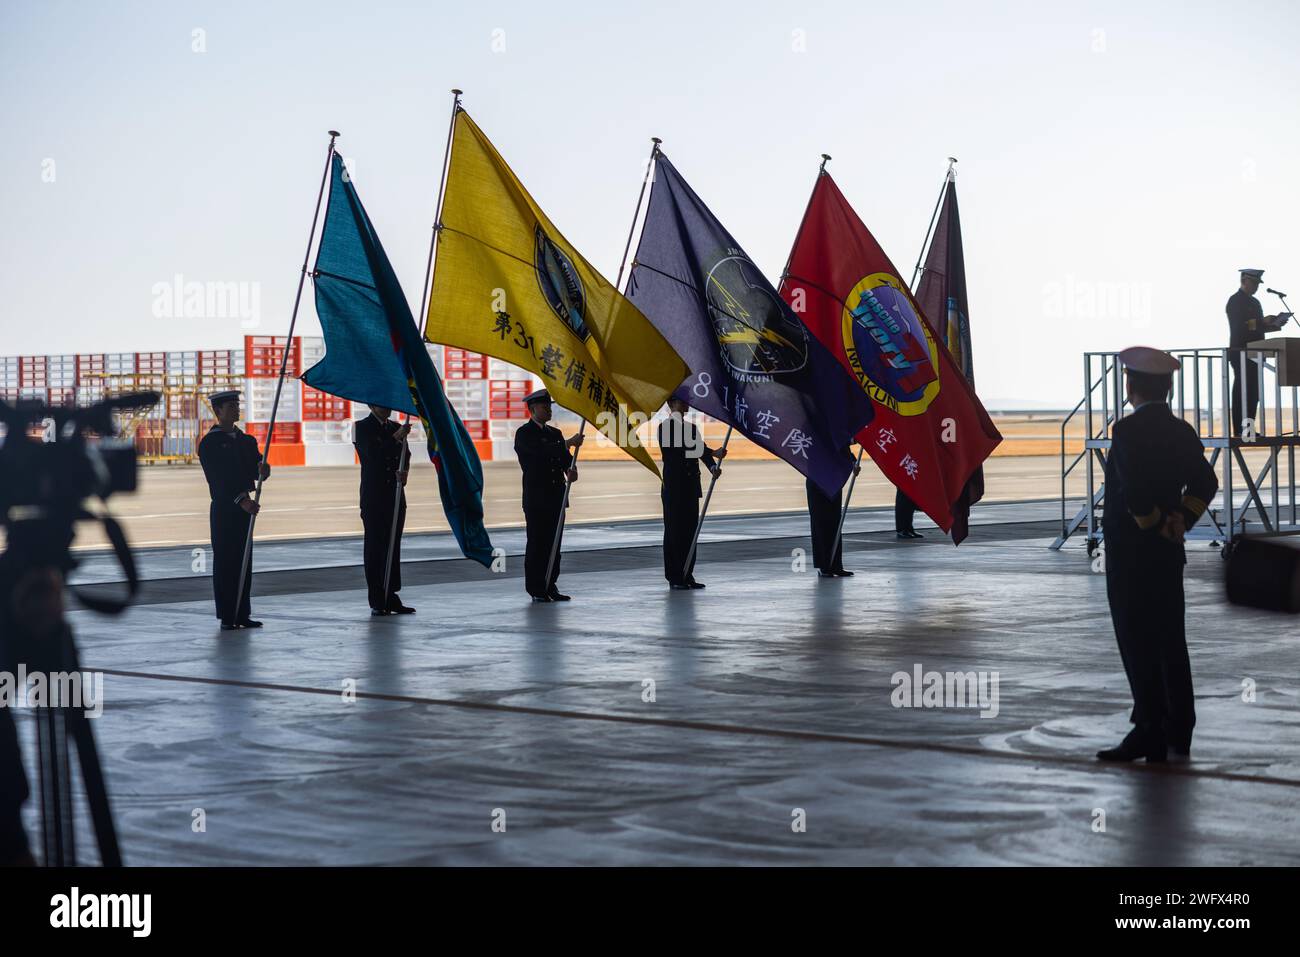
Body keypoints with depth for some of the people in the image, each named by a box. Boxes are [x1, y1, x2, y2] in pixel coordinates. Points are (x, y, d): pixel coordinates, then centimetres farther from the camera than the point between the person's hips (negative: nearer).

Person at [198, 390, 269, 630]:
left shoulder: (247, 441, 16)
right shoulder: (209, 444, -5)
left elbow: (255, 471, 9)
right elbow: (216, 479, -14)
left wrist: (262, 469, -17)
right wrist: (241, 500, -24)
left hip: (244, 507, 6)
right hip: (223, 509, -6)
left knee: (244, 562, 7)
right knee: (224, 562, -3)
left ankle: (242, 615, 11)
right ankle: (227, 617, -1)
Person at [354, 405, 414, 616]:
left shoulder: (396, 428, 14)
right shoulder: (362, 428, -2)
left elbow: (404, 457, 8)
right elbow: (372, 456, -15)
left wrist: (402, 472, -14)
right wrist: (396, 439, -23)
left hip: (395, 497, 5)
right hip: (373, 499, -5)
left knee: (393, 547, 5)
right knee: (374, 548, -4)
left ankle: (391, 597, 8)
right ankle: (377, 602, -4)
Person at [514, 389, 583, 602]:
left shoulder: (555, 433, 17)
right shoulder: (524, 433, -4)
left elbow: (565, 458, 8)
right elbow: (540, 451, -21)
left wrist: (571, 470, -15)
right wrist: (568, 443, -23)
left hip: (556, 498, 6)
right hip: (536, 500, -6)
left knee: (553, 545, 6)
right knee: (536, 545, -4)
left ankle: (550, 587, 12)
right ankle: (536, 590, -1)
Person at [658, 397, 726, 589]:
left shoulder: (691, 427, 15)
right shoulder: (666, 427, -7)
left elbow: (699, 449, 6)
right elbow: (678, 449, -20)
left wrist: (713, 466, -16)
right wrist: (714, 453, -24)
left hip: (691, 489, 7)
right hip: (674, 490, -7)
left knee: (690, 532, 7)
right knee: (674, 532, -2)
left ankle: (687, 576, 13)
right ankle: (674, 578, 2)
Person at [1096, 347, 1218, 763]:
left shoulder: (1127, 431, -15)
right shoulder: (1182, 432, 7)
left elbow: (1134, 491, -26)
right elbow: (1206, 484, 7)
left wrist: (1154, 526, -11)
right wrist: (1180, 521, 3)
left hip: (1129, 552, -7)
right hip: (1170, 554, 7)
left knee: (1138, 645, -1)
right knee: (1171, 642, 12)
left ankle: (1149, 733, 0)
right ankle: (1178, 734, 17)